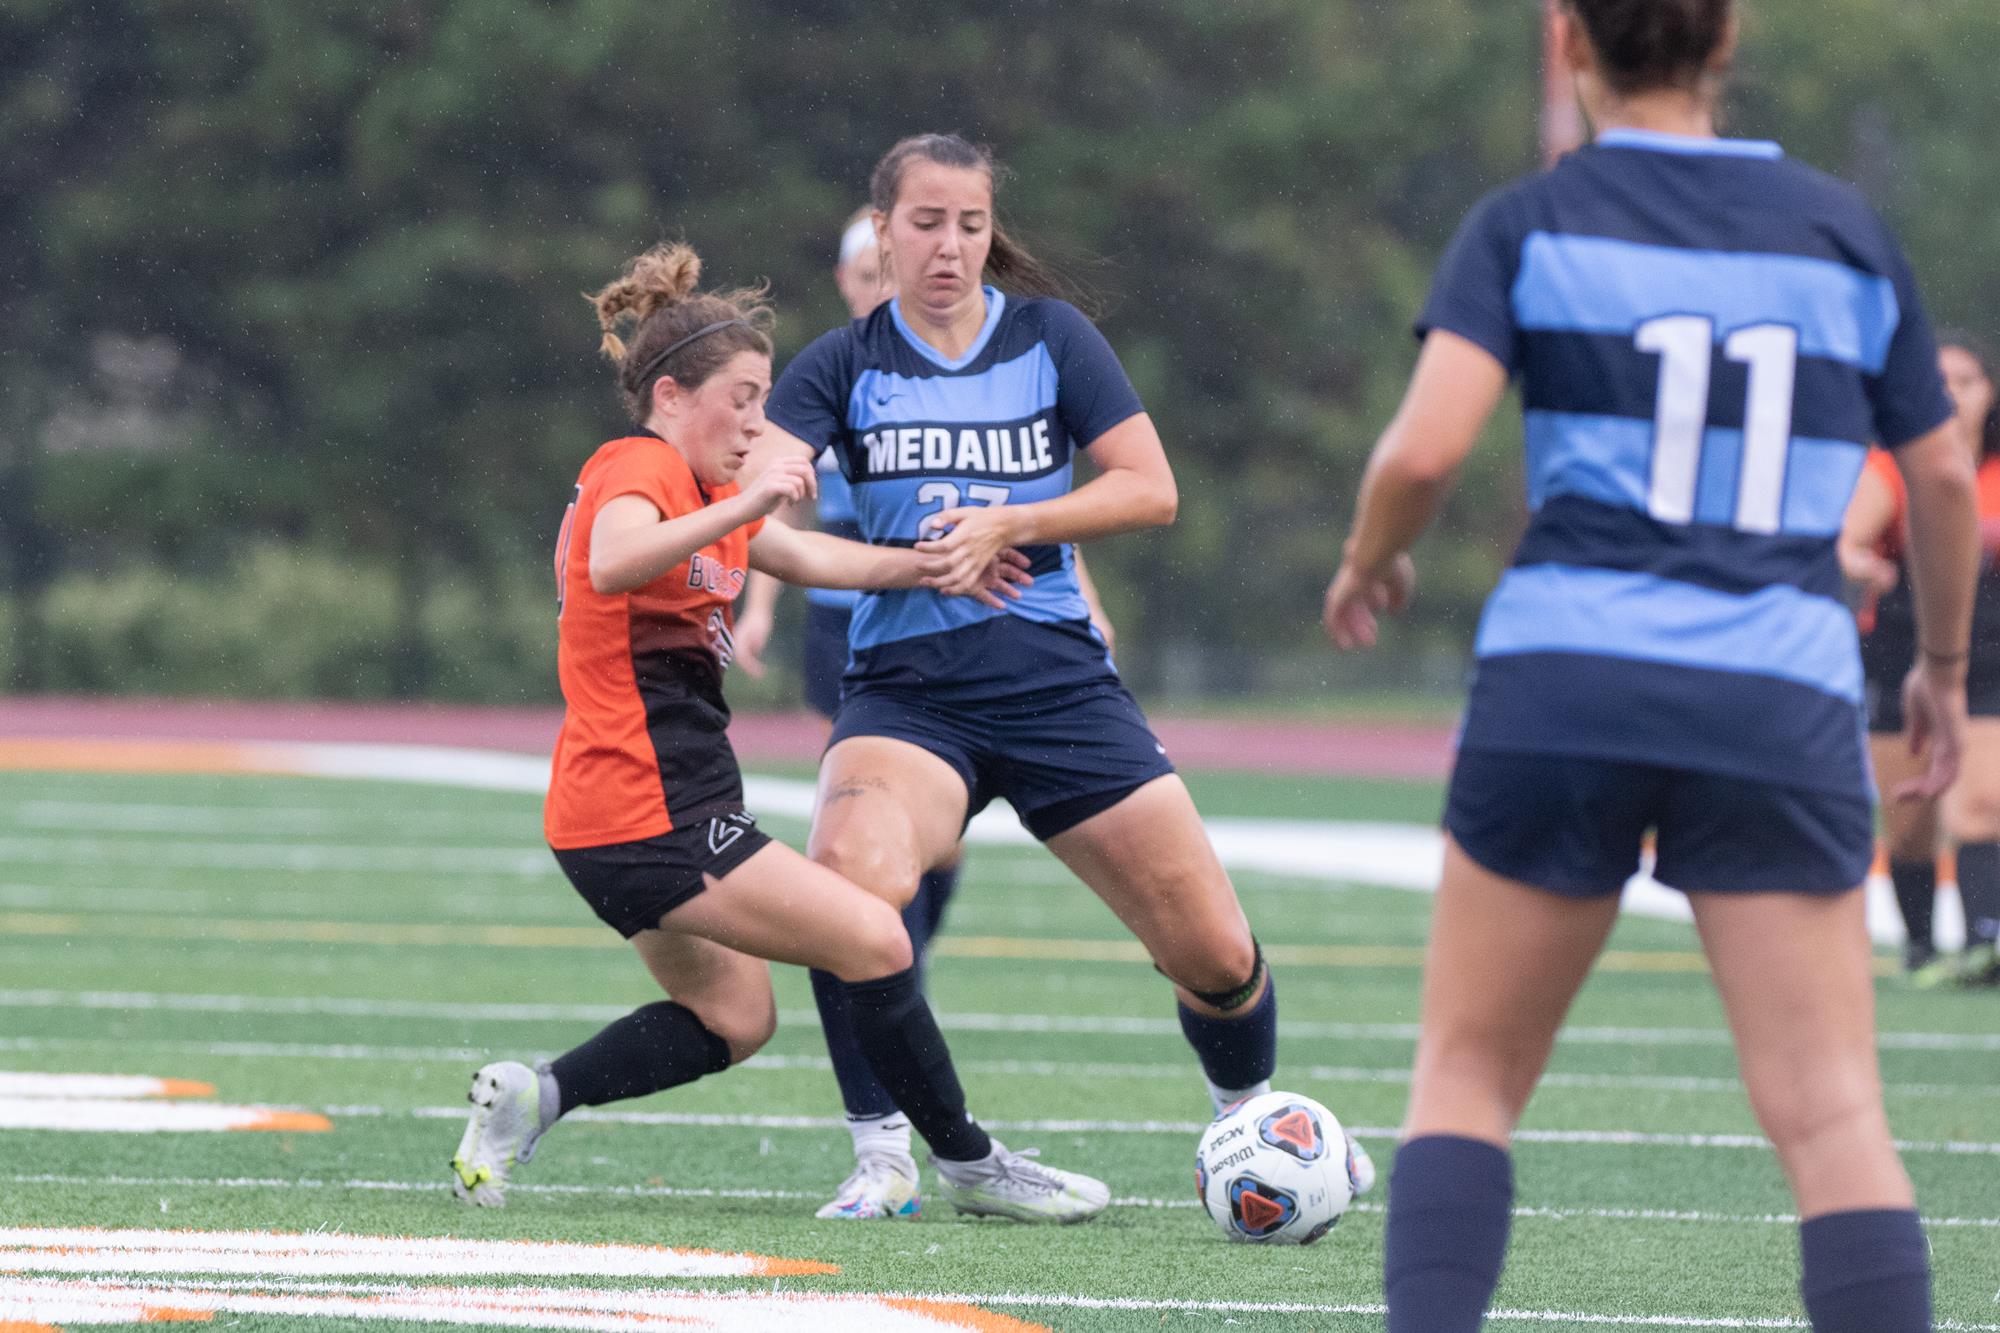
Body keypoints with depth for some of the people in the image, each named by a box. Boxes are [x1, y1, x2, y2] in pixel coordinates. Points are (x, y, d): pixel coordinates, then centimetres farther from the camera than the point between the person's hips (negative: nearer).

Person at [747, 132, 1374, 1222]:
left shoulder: (1051, 336, 4)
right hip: (905, 689, -1)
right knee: (853, 876, -34)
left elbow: (1150, 488, -2)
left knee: (1215, 954, 0)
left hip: (1057, 679, 1)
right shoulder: (842, 367, 2)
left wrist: (1007, 526, -16)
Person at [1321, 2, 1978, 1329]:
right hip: (1783, 699, 1)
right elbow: (1943, 476, 17)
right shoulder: (1844, 229, 11)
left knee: (1468, 1071, 12)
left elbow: (1425, 446, -10)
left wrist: (1369, 562, 11)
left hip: (1568, 677, -1)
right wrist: (1944, 662, 33)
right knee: (1833, 1115, -3)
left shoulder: (1528, 225, 2)